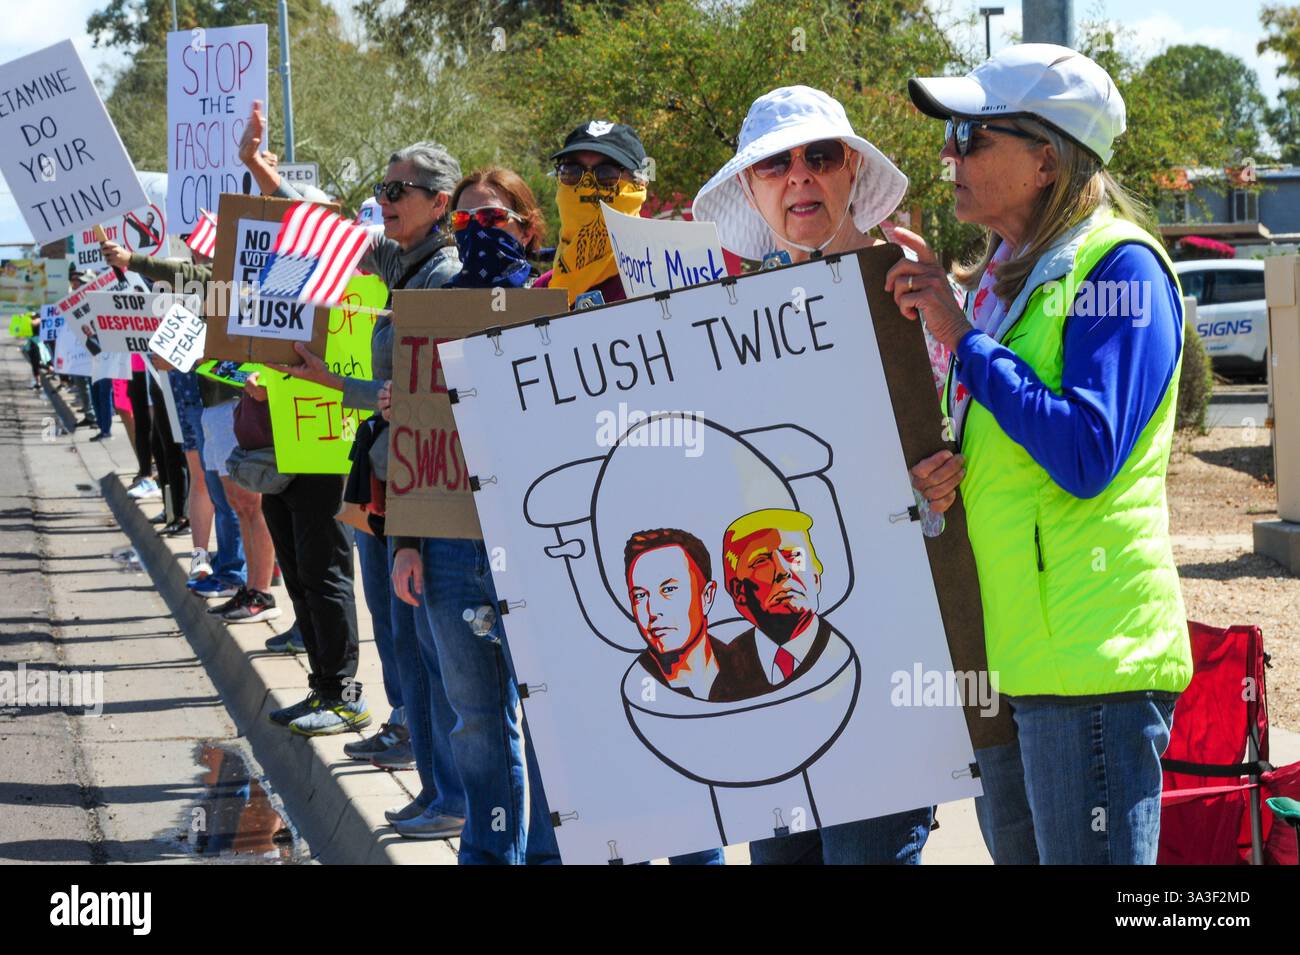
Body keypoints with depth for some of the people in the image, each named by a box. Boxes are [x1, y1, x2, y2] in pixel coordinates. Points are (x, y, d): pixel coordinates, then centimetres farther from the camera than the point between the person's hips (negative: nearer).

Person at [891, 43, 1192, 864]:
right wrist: (936, 476, -3)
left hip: (1088, 648, -9)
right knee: (1018, 851, 15)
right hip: (1001, 645, 9)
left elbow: (1086, 455, -21)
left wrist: (963, 335, -15)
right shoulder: (1003, 277, 16)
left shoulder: (1119, 267, -10)